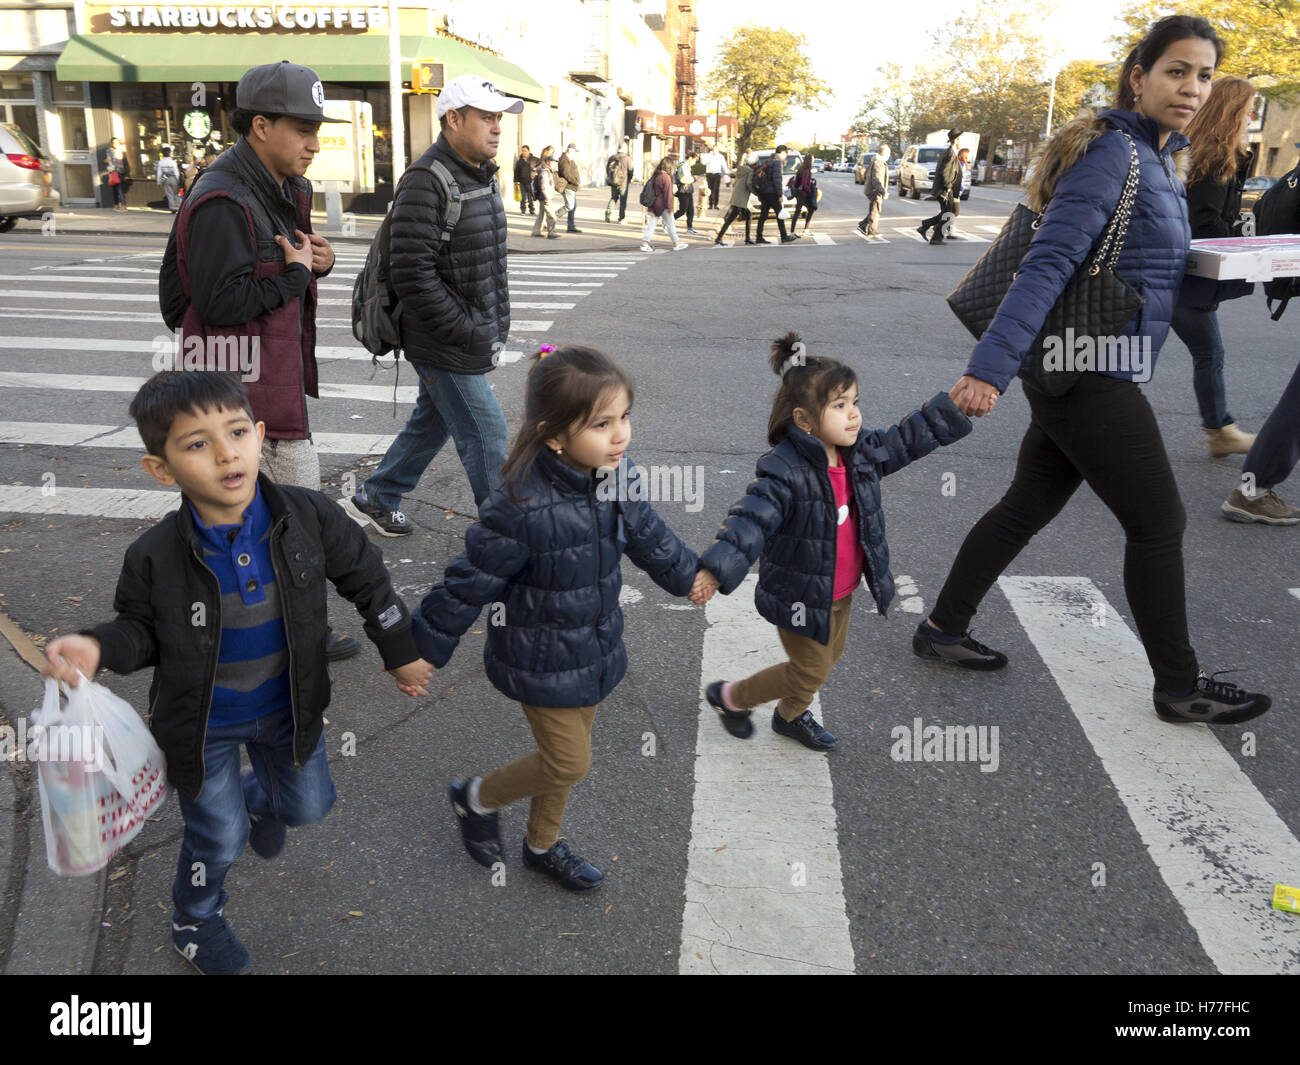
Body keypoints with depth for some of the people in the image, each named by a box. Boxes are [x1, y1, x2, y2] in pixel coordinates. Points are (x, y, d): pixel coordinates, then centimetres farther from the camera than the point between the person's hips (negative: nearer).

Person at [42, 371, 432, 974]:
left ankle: (260, 798, 61)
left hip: (287, 708, 3)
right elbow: (144, 629, -6)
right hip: (205, 725, -2)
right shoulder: (155, 558, -25)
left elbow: (365, 577, -6)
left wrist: (400, 652, 1)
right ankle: (195, 922, 48)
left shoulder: (307, 516, -21)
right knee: (219, 838, 14)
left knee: (309, 805, 23)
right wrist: (98, 648, -28)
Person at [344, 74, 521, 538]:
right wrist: (467, 334, -21)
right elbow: (412, 274, -23)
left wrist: (496, 324, 15)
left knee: (432, 422, 20)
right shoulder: (426, 182, -18)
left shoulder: (482, 176, 12)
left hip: (475, 337, 10)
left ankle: (374, 499, 37)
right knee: (485, 435, -3)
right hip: (444, 344, -9)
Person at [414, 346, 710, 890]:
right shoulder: (520, 507, -32)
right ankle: (476, 798, 32)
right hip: (540, 658, -6)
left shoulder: (617, 476, -11)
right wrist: (423, 650, -12)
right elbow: (469, 583, -21)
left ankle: (543, 845, 46)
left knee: (568, 754, 21)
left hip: (595, 647, 7)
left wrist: (687, 575, 26)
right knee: (568, 762, 4)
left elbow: (647, 534, 10)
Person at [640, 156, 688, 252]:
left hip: (653, 204, 7)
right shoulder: (666, 177, -16)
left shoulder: (655, 175, 9)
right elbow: (668, 193, -17)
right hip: (662, 205, -7)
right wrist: (669, 206, -13)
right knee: (670, 224, 6)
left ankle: (644, 243, -2)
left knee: (651, 223, 6)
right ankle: (676, 244, 15)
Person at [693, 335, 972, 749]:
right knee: (812, 671, 6)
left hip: (842, 590, 8)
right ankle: (729, 696, 29)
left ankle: (791, 715, 51)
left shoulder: (861, 452, -8)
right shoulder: (784, 472, -31)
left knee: (830, 655, 24)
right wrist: (716, 569, -53)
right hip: (801, 597, -8)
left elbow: (909, 438, 4)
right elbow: (752, 518, -40)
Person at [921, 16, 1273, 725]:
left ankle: (942, 631, 27)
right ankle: (1179, 688, 18)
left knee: (1027, 507, 15)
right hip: (1092, 380, -10)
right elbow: (1048, 262, -25)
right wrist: (991, 367, -33)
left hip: (1077, 374, 10)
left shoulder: (1155, 158, 15)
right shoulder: (1113, 152, -15)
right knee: (1158, 523, 1)